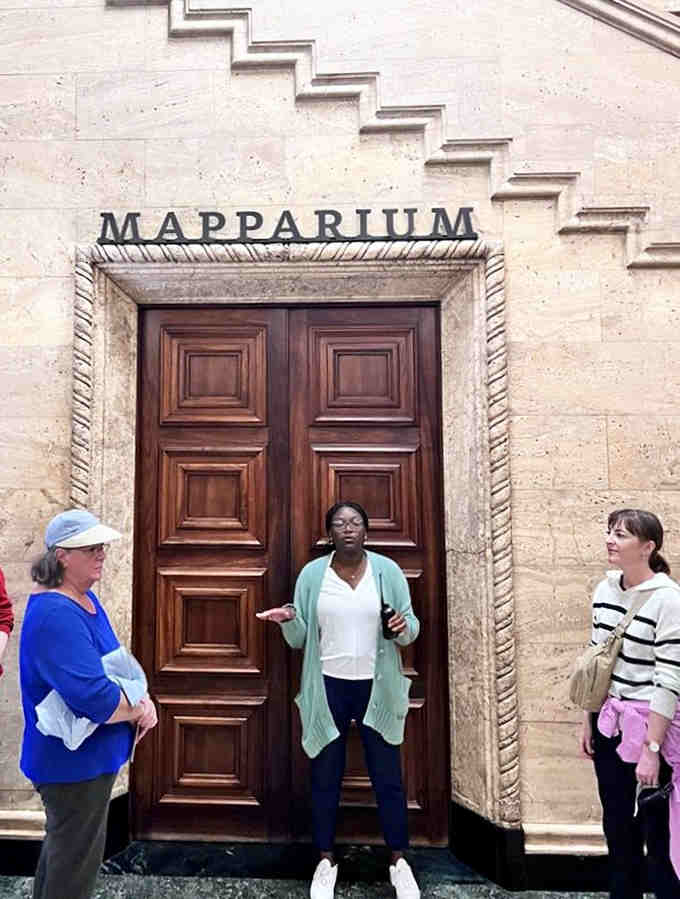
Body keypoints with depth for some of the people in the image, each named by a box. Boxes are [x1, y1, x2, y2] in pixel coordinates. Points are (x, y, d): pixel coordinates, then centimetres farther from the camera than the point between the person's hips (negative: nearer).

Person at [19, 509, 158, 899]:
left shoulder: (85, 598, 2)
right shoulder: (56, 615, -30)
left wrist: (141, 698, -8)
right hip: (76, 763, -10)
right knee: (76, 865, 11)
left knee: (65, 847, 28)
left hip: (81, 757, 10)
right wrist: (139, 709, -18)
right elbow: (94, 697, -37)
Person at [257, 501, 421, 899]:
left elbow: (411, 627, 0)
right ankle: (326, 860, 33)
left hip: (376, 686, 0)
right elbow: (299, 639, -1)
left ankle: (399, 860, 31)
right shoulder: (312, 574, -3)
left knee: (388, 776, 10)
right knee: (325, 777, 13)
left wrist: (404, 628, -23)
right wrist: (288, 621, -22)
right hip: (328, 687, 1)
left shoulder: (387, 570, -4)